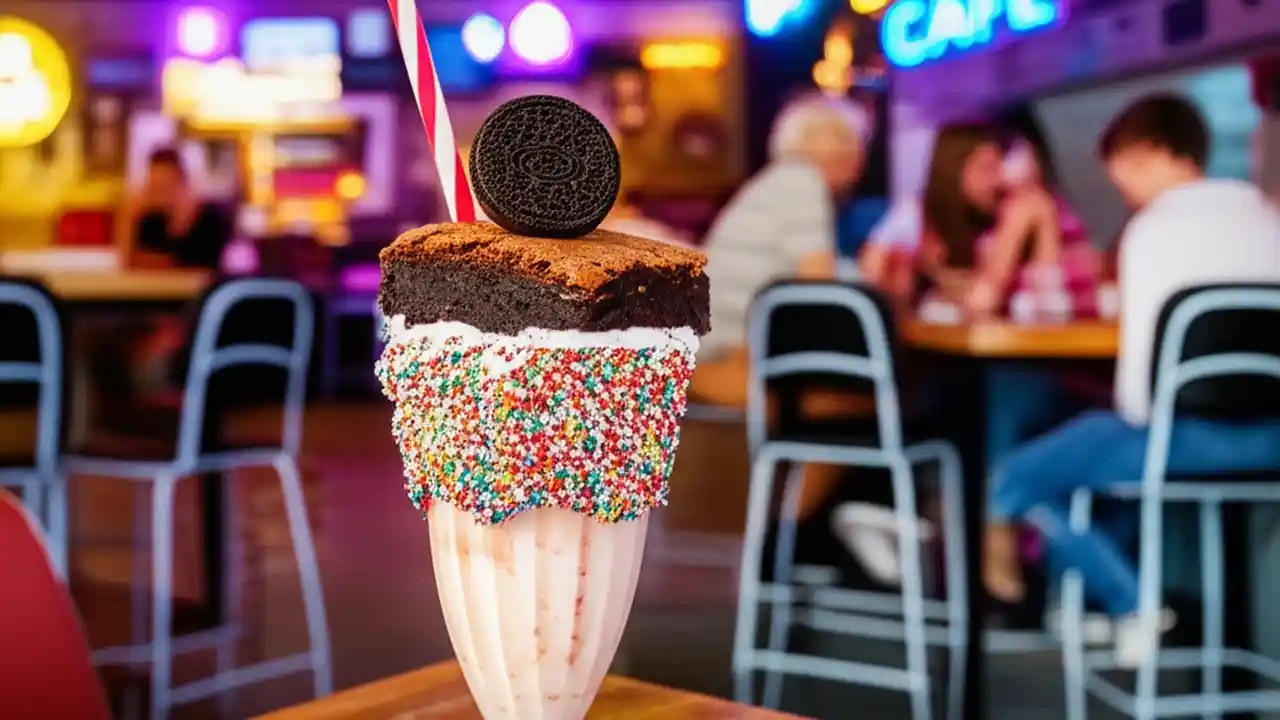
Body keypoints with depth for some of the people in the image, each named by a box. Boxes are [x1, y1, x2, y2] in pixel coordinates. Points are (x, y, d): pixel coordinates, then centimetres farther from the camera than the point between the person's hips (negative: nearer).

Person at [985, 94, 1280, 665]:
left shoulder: (1156, 227, -9)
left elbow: (1144, 347, -14)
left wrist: (1135, 417, 7)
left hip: (1195, 435, -8)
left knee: (1018, 481, 4)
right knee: (1095, 433, 32)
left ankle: (1135, 609, 7)